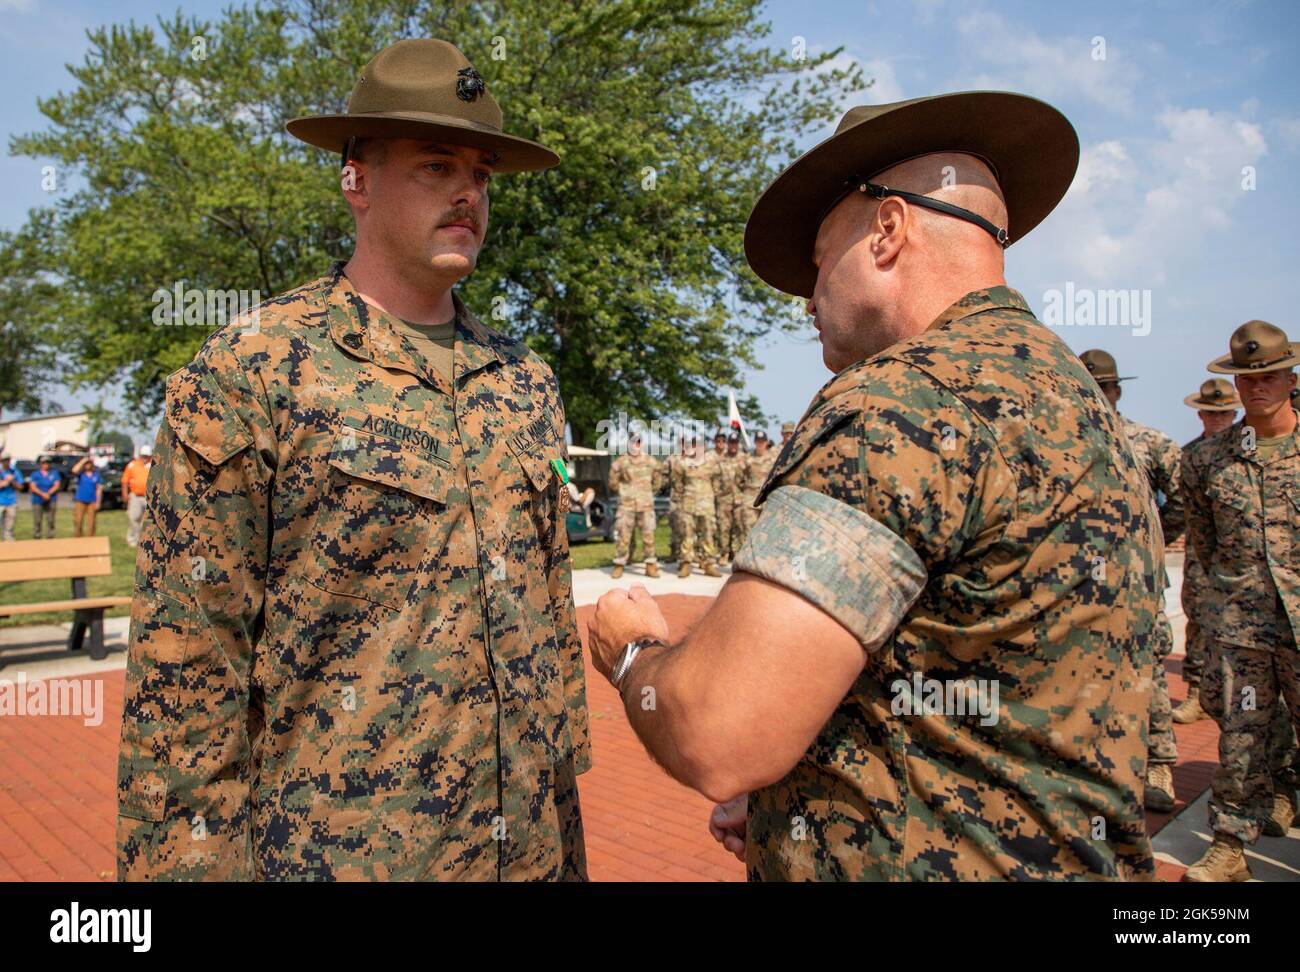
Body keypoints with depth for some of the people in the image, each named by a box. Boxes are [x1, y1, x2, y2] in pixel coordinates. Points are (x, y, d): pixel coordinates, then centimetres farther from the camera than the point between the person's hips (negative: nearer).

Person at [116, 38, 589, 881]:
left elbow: (550, 614, 10)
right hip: (334, 849, -4)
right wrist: (187, 858, -11)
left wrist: (568, 824, 10)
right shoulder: (249, 369, -9)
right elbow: (186, 662, -10)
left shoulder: (524, 380, 6)